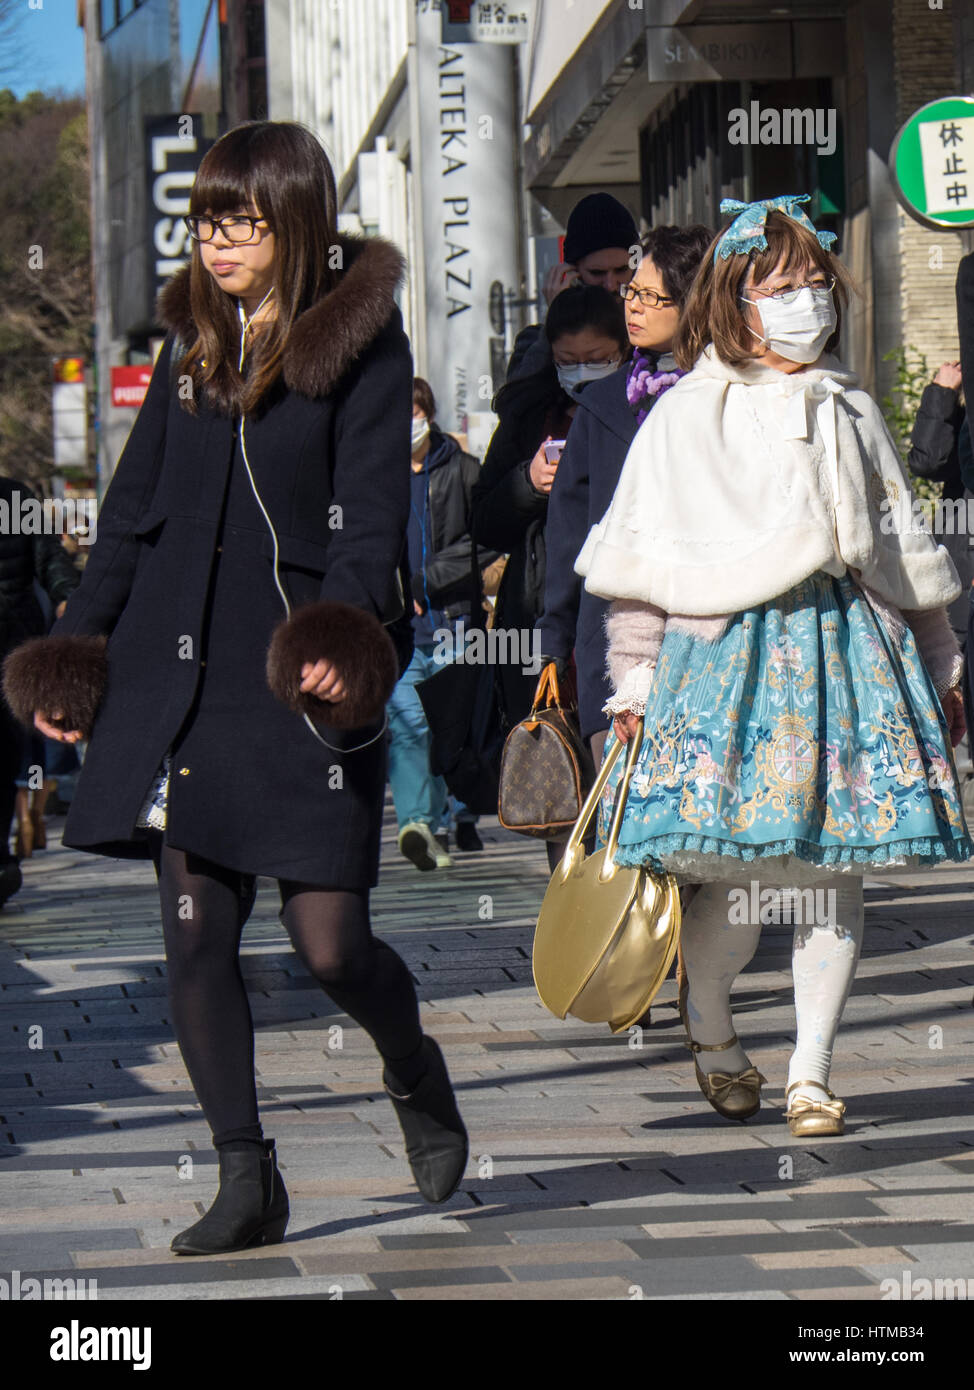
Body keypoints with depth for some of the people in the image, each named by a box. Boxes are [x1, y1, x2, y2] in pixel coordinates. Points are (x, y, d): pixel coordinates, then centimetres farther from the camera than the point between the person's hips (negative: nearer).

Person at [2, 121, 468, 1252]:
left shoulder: (361, 345, -2)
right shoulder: (191, 343, 14)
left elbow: (372, 515, -9)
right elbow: (134, 510, 19)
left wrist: (342, 638, -24)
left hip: (298, 685, -5)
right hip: (176, 681, 5)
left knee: (330, 943, -6)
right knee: (195, 937, 1)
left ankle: (416, 1075, 26)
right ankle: (247, 1182, 10)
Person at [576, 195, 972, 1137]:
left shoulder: (849, 413, 16)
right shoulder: (685, 418, 4)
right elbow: (642, 566, 5)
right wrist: (633, 680, -1)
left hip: (847, 653, 3)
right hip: (726, 654, -3)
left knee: (832, 870, -1)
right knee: (740, 875, -7)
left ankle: (811, 1072, 8)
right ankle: (708, 1030, 21)